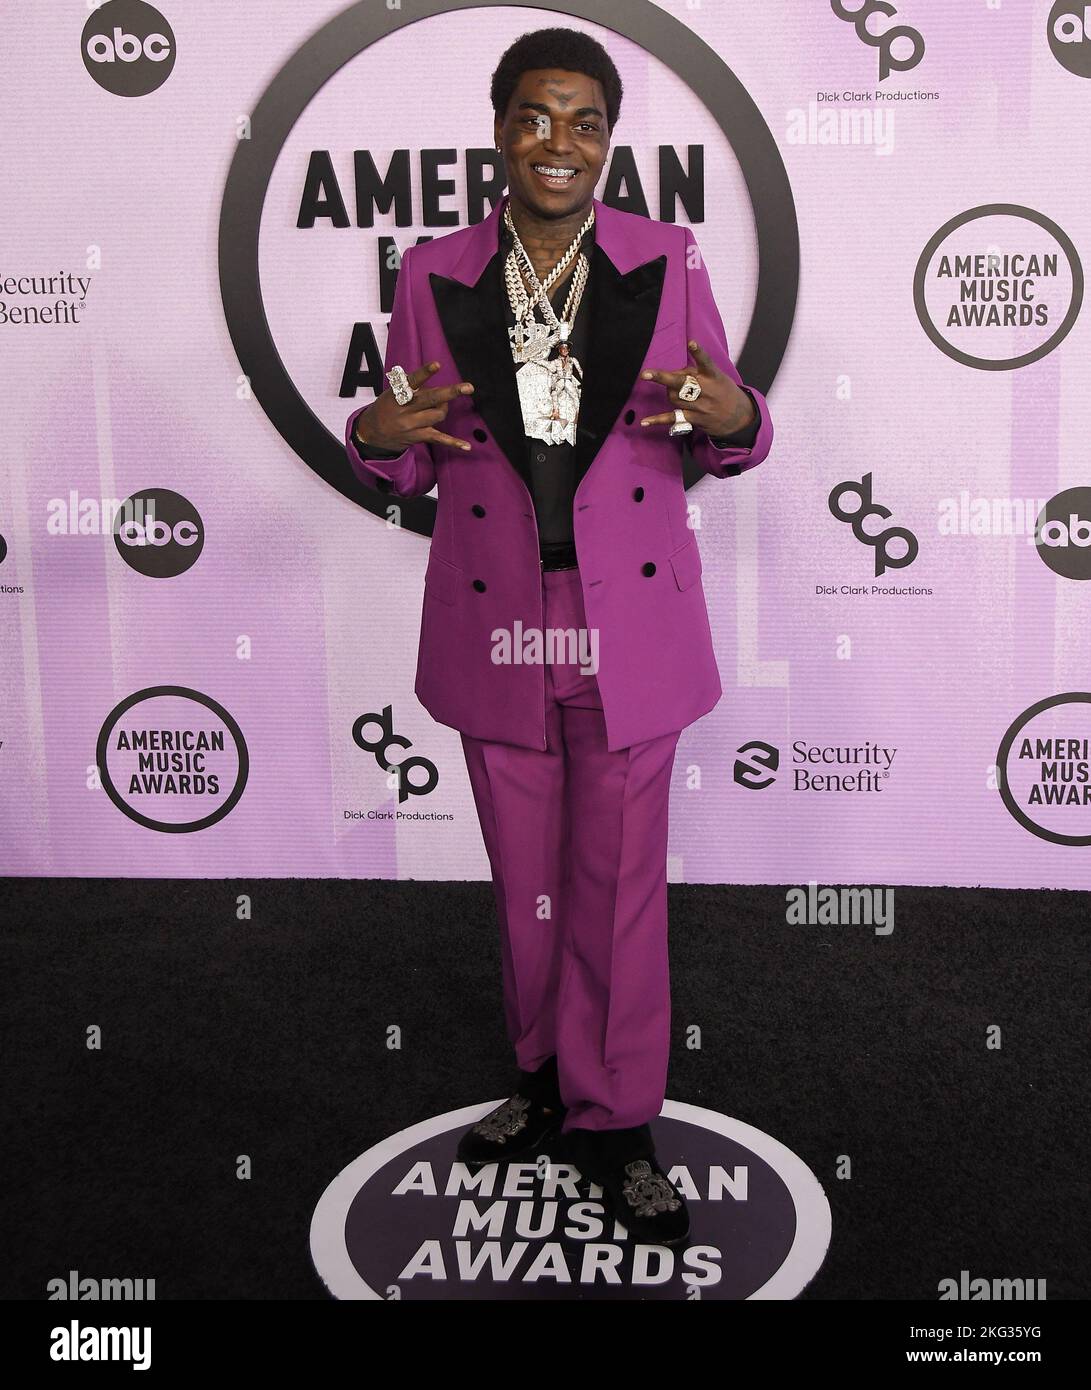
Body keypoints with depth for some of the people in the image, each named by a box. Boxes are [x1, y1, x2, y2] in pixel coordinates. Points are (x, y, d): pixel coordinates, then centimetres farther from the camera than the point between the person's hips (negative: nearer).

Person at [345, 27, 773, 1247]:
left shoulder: (668, 264, -1)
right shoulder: (433, 277, 1)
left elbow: (730, 442, 5)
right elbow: (412, 469, 7)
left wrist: (732, 419, -19)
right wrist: (377, 437, -16)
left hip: (630, 629, -1)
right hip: (495, 627, 2)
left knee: (620, 883, 6)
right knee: (524, 883, 15)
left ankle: (612, 1119, 25)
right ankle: (546, 1077, 39)